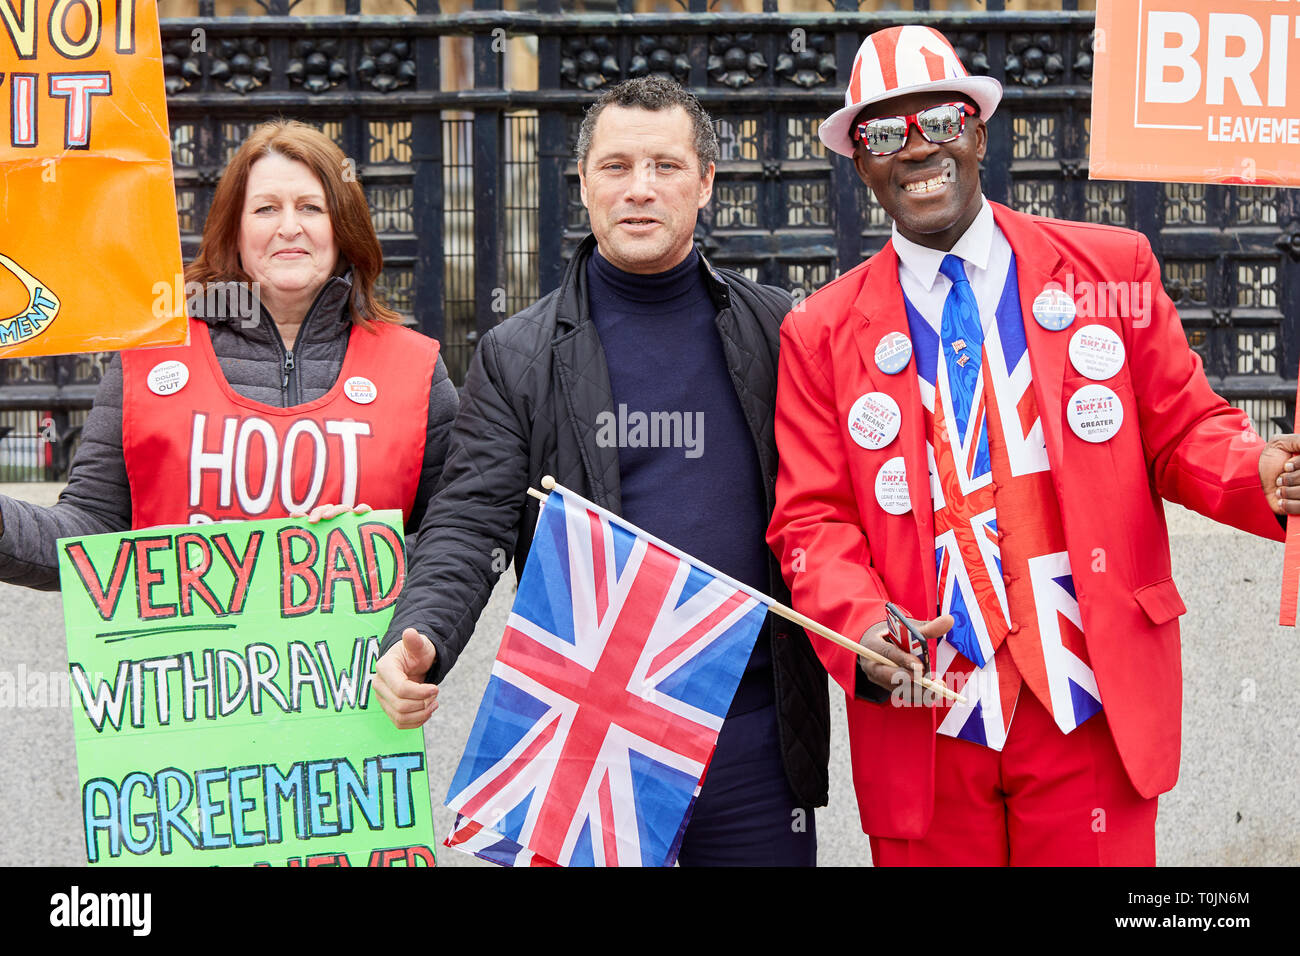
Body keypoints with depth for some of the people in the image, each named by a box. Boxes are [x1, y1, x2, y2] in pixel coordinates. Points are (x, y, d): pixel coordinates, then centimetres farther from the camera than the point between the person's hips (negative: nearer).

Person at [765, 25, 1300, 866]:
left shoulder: (1112, 267, 6)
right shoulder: (821, 333, 7)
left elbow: (1182, 432, 8)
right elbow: (813, 520, 3)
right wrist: (863, 628, -16)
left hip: (1093, 703, 0)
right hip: (922, 713, 1)